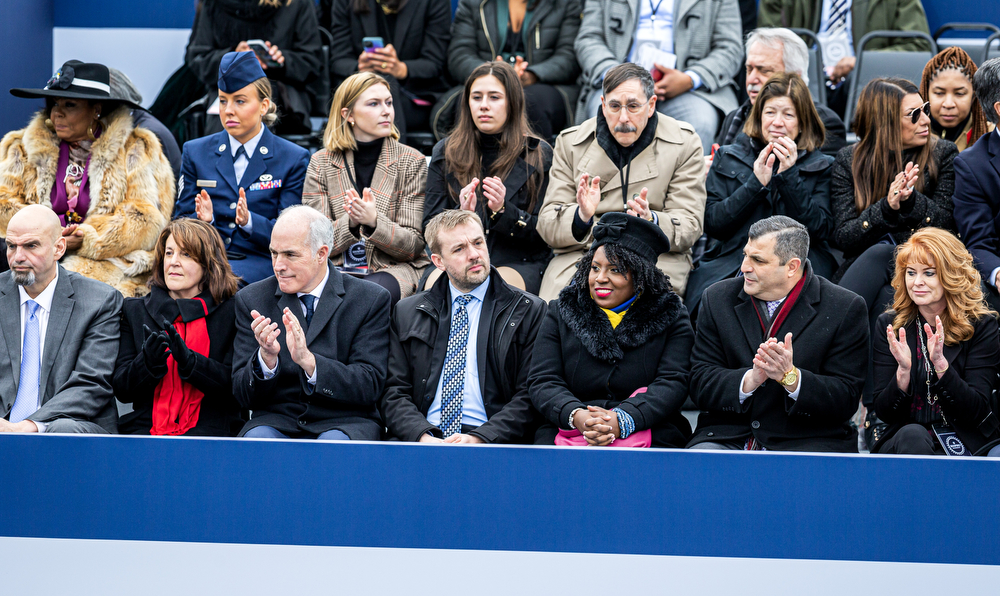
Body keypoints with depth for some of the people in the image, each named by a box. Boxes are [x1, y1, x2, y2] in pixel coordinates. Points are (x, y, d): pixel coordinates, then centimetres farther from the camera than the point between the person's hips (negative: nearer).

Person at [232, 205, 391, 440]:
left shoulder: (371, 300, -1)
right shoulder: (252, 299, 5)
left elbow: (370, 388, -8)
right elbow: (244, 396, 2)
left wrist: (308, 360, -23)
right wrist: (266, 357, -20)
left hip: (343, 423, -1)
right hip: (277, 419, 2)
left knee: (334, 443, -34)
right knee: (255, 439, -30)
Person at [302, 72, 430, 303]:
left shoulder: (411, 161, 4)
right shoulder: (321, 163, 6)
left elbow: (413, 246, 0)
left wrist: (373, 221, -20)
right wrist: (350, 222, -20)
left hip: (393, 268, -1)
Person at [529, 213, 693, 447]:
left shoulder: (671, 317, 9)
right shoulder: (560, 315, 14)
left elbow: (673, 384, -4)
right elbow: (543, 382, 4)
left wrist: (621, 421, -23)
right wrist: (577, 416, -19)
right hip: (567, 434, 2)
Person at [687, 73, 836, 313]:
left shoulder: (820, 166, 14)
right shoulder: (728, 158, 17)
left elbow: (821, 231, 0)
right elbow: (712, 224, 6)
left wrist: (789, 175, -7)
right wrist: (756, 183, -5)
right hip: (729, 264, 1)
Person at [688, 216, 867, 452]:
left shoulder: (845, 308, -3)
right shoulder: (718, 298, 6)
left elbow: (846, 401, -6)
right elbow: (699, 385, 1)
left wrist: (790, 376, -22)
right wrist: (750, 379, -19)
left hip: (808, 441, -2)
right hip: (729, 437, 2)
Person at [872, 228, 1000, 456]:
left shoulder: (981, 325, -1)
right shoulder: (889, 325, 4)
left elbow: (977, 411, -8)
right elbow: (884, 412, 1)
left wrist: (941, 364, -23)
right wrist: (903, 370, -19)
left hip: (970, 444, -2)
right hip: (901, 444, 2)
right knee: (912, 435, -32)